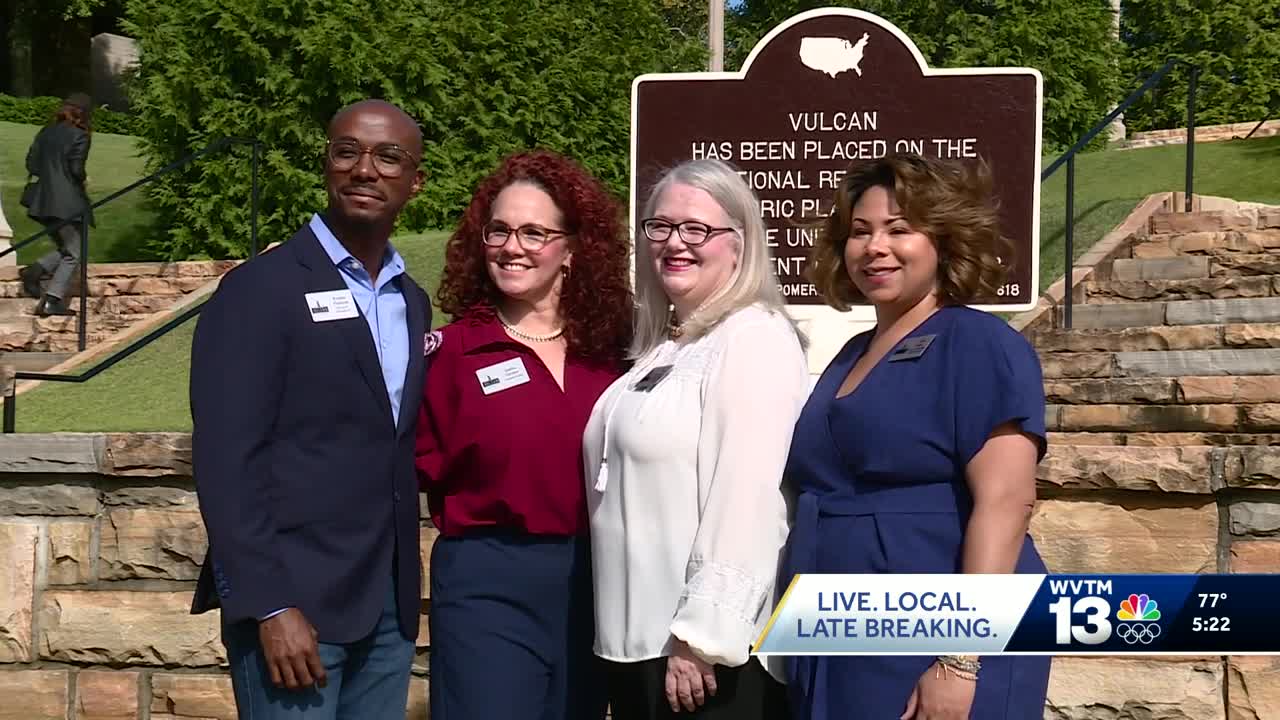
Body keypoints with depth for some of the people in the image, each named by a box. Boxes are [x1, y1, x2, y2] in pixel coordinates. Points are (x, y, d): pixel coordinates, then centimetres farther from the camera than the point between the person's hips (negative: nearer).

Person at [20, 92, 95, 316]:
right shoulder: (80, 136, -10)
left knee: (64, 248, 23)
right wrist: (81, 181, 4)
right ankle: (52, 301, -6)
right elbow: (76, 169, -16)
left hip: (43, 201, 7)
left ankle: (35, 271, 1)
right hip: (68, 203, -7)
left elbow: (31, 163, 8)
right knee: (73, 254, 2)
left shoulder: (46, 132, 9)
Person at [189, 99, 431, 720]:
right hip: (294, 599, -6)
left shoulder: (412, 302, 14)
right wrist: (270, 606, -18)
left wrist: (406, 591, 8)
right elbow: (225, 459, -13)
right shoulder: (261, 288, -7)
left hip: (388, 604, 6)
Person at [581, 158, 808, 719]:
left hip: (712, 649, -8)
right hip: (635, 640, 8)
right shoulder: (662, 346, 16)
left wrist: (702, 637, -22)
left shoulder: (755, 338, -12)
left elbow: (746, 500, -21)